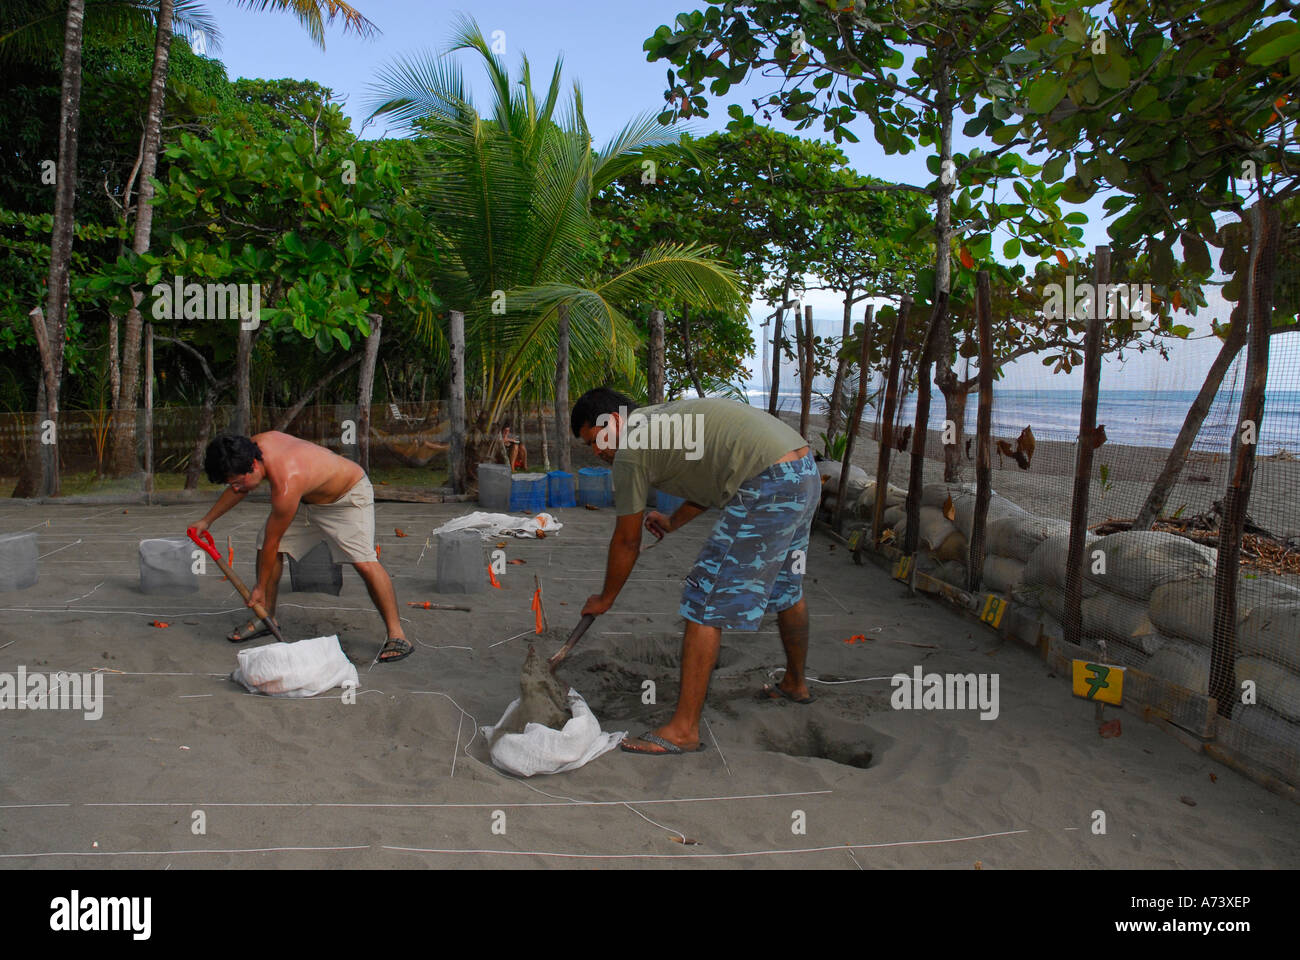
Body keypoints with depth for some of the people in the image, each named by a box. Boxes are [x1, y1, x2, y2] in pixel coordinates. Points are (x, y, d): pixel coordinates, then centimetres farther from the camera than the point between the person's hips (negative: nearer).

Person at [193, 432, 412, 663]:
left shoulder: (285, 488, -39)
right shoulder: (256, 443, -18)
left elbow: (271, 542, -25)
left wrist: (260, 588, -12)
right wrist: (207, 520, 13)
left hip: (349, 496, -9)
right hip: (308, 498, 9)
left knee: (364, 562, -24)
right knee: (264, 546, 1)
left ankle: (397, 634, -18)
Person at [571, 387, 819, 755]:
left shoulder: (629, 447, -3)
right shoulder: (664, 418, 23)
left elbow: (627, 541, 4)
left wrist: (604, 599, 17)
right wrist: (673, 522, 32)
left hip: (769, 487, -10)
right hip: (806, 473, 10)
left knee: (705, 604, -5)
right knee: (787, 589, 28)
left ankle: (684, 729, -1)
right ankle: (796, 684, 50)